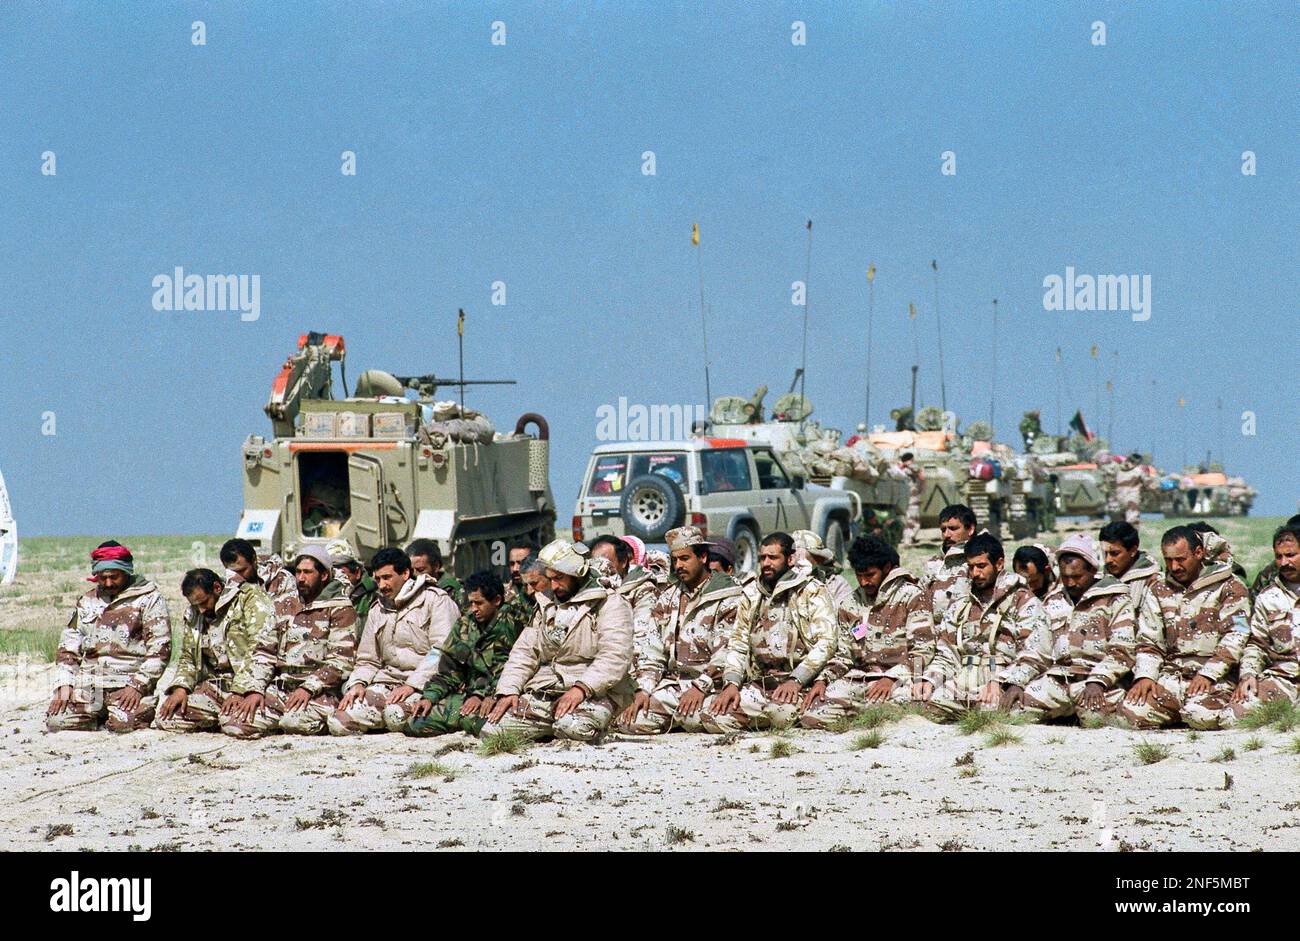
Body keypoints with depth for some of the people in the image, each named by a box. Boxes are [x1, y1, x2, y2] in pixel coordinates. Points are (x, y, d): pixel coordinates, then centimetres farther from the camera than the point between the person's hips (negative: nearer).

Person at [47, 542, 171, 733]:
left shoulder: (149, 599, 2)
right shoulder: (87, 601, 18)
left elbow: (160, 649, -5)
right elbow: (68, 647, 17)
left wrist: (137, 685, -15)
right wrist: (64, 686, 3)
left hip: (129, 682, -4)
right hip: (87, 684, 4)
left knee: (125, 725, -29)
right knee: (57, 722, -16)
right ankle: (100, 719, 12)